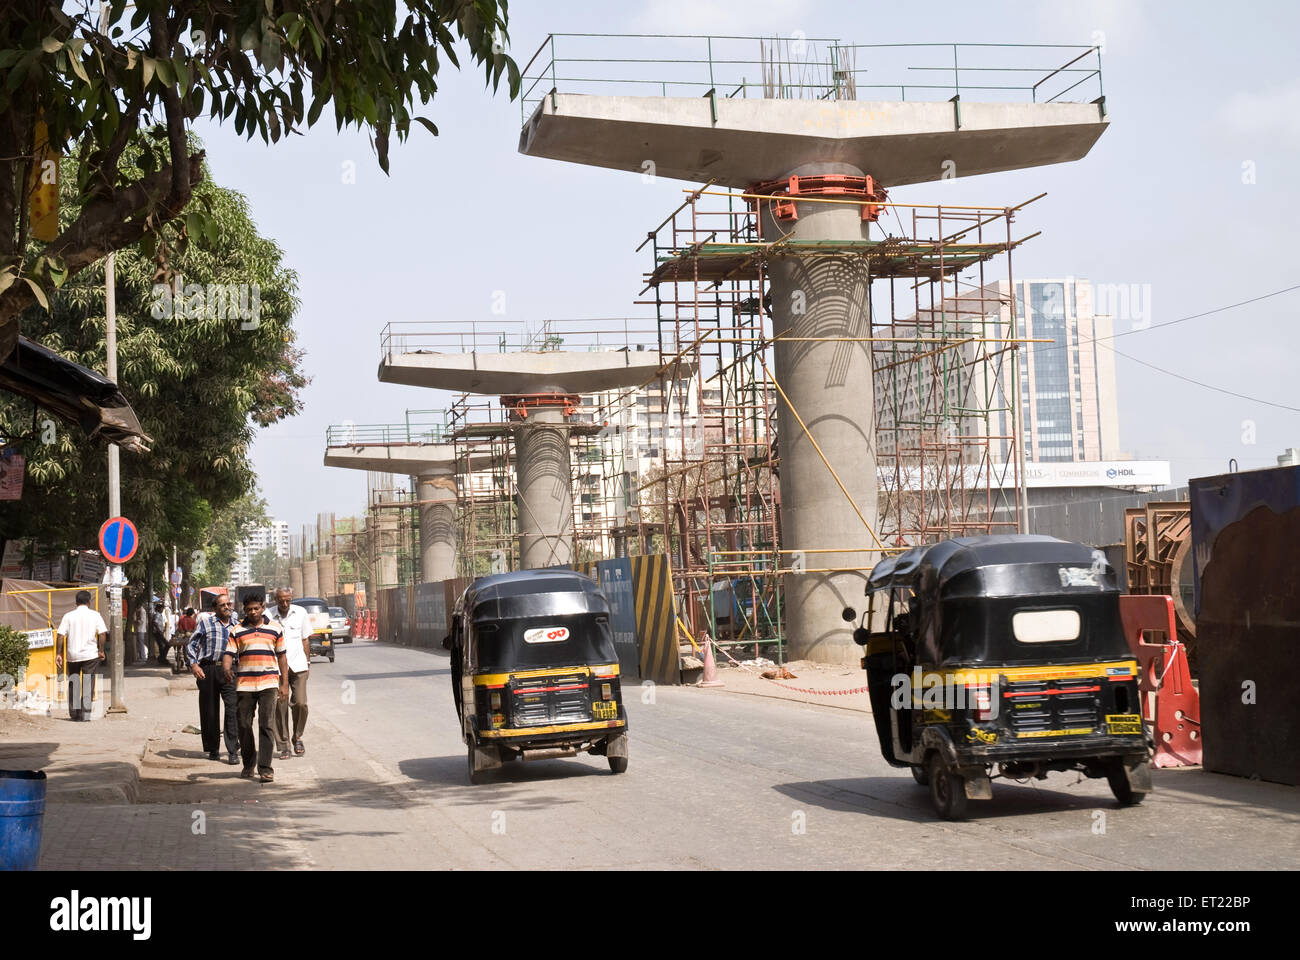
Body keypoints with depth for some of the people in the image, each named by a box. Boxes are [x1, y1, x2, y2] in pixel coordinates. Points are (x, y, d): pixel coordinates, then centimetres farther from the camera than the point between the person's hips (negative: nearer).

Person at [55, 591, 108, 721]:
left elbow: (60, 636, -3)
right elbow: (102, 634, -8)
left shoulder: (68, 616, 3)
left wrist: (58, 654, 1)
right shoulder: (95, 615, 0)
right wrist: (101, 650, 2)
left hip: (72, 655, 2)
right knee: (88, 683, 3)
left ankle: (73, 711, 17)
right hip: (90, 654, -2)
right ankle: (85, 714, -2)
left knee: (73, 682, 17)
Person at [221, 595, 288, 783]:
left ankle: (265, 768, -9)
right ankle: (248, 765, 21)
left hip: (269, 683, -1)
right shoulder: (237, 631, 8)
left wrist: (284, 685, 9)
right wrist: (226, 668, -21)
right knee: (244, 726, 5)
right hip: (245, 684, 1)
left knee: (266, 725, -9)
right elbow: (228, 654, 2)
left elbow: (281, 657, 13)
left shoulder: (274, 630, 9)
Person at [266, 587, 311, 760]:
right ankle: (282, 745, 6)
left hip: (298, 666, 1)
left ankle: (297, 738, 16)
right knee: (280, 706, -2)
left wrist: (307, 661, 10)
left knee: (300, 703, -5)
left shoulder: (301, 613, 5)